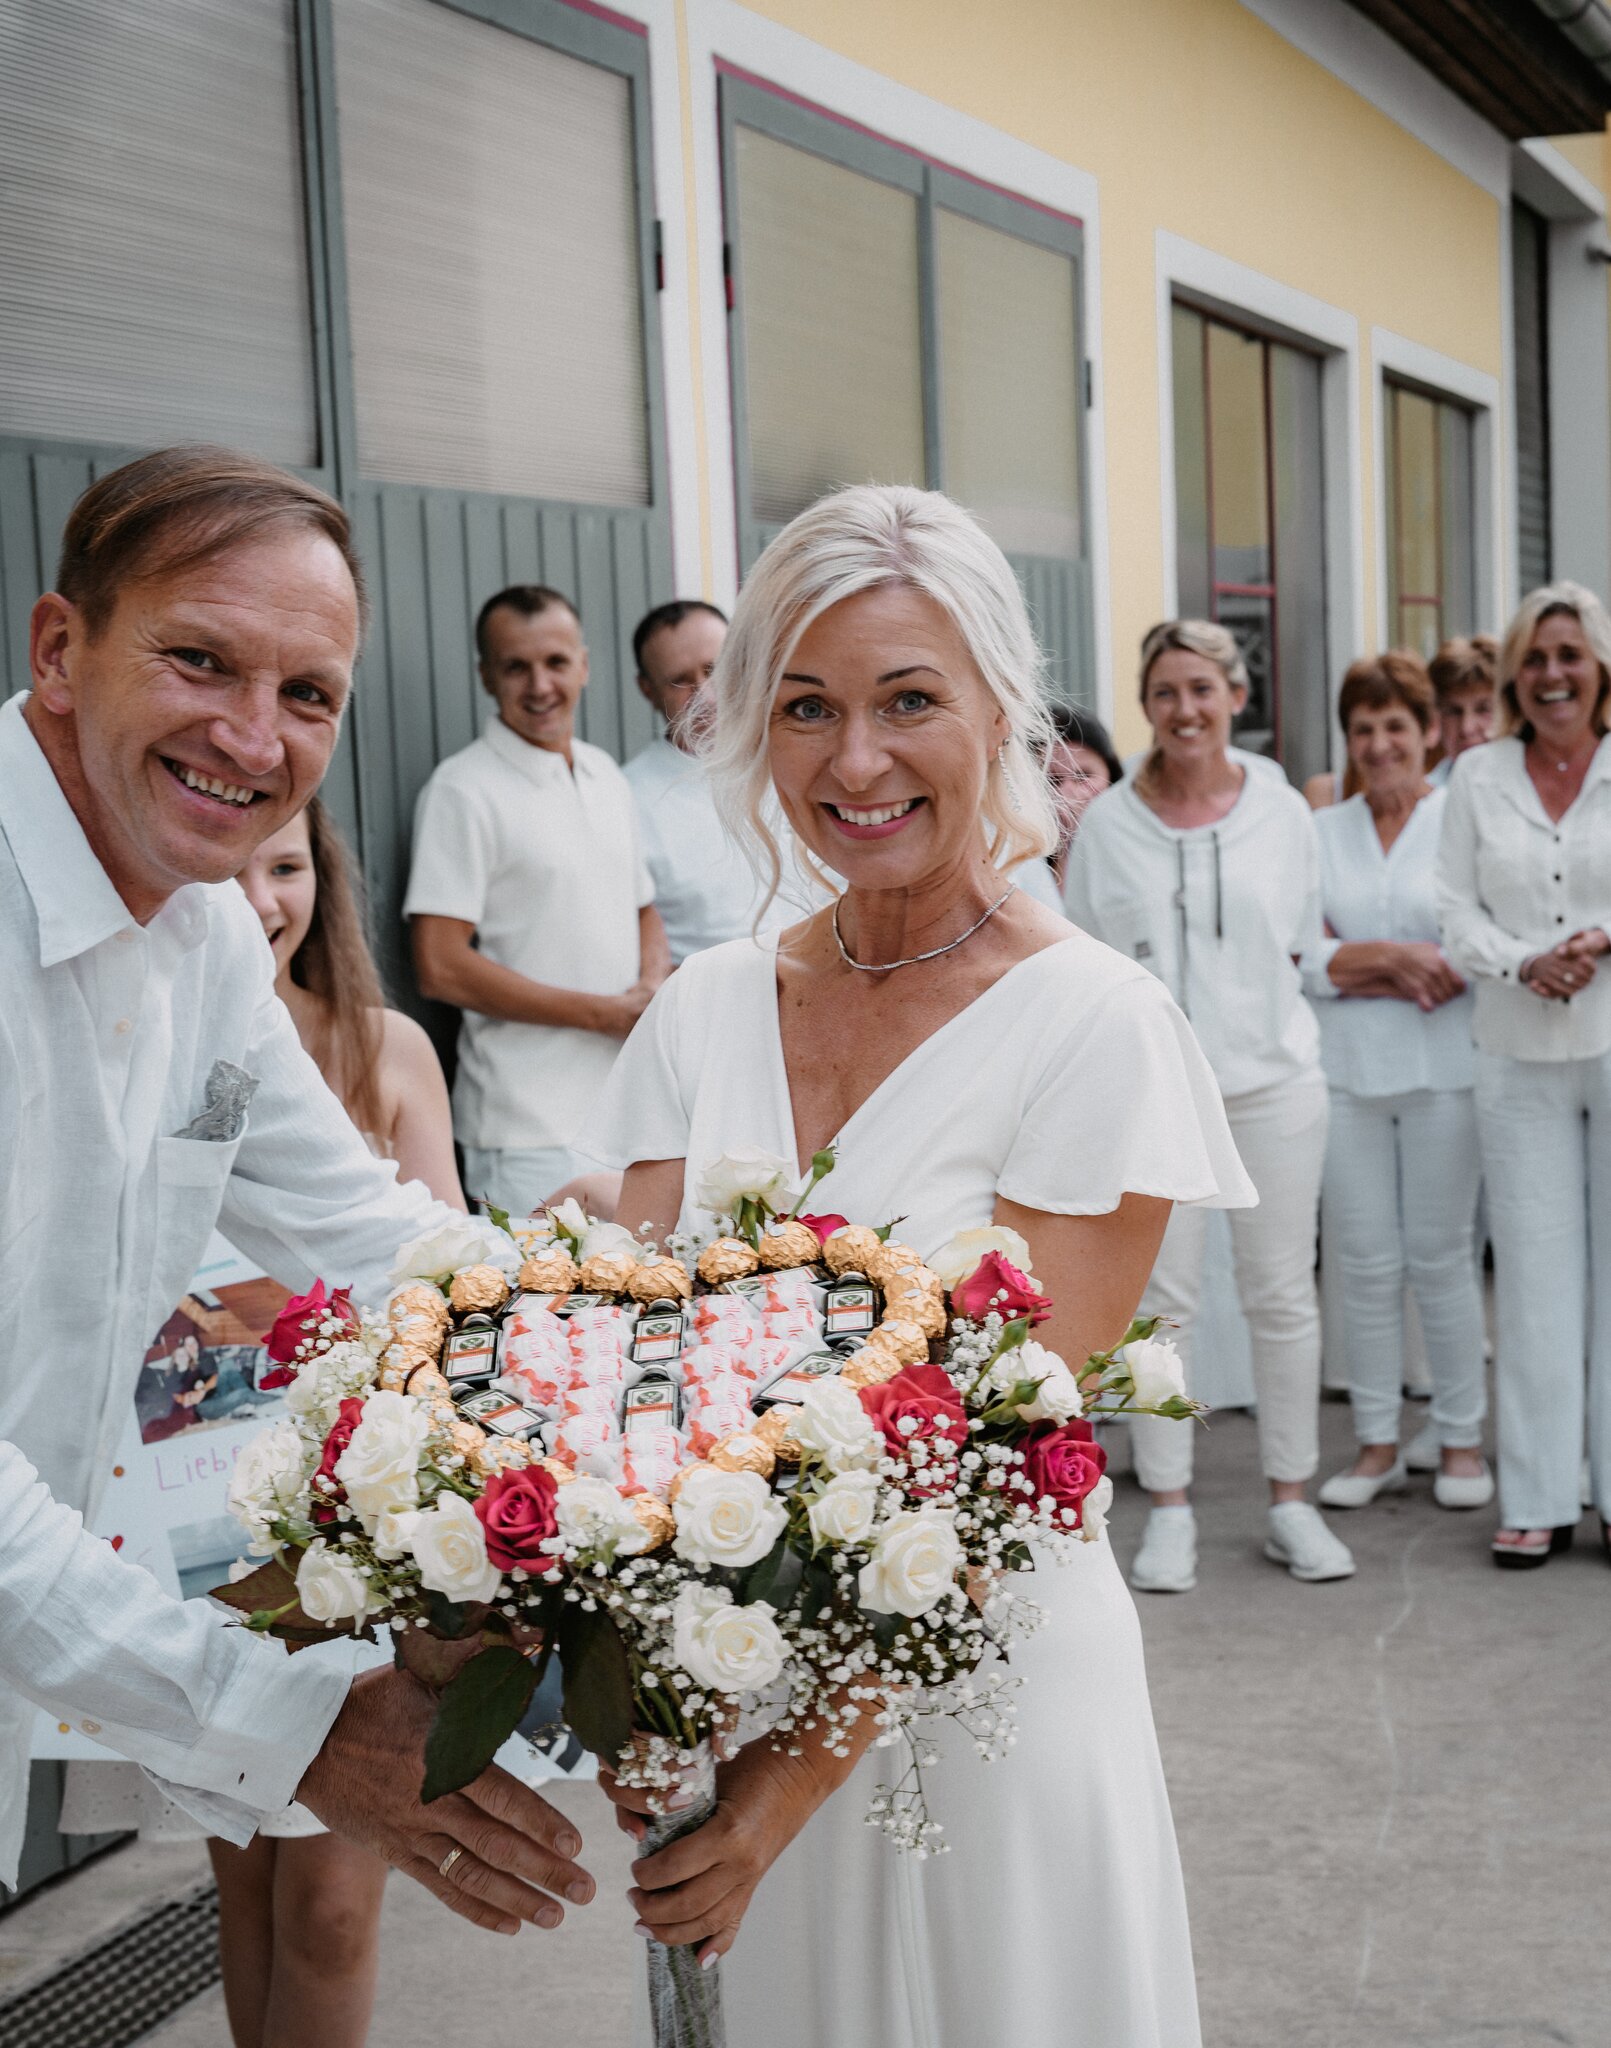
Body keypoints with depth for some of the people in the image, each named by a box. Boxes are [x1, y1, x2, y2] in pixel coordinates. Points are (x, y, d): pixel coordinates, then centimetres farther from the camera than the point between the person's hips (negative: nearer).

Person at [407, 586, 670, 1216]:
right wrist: (607, 1014, -13)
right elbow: (440, 968, -15)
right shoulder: (464, 790, -9)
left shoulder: (605, 775, 13)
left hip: (634, 1110, 7)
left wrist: (653, 991, -1)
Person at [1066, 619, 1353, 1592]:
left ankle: (1293, 1502, 18)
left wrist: (1259, 1019, 1)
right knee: (1161, 1299, 2)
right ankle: (1170, 1511, 13)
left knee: (1283, 1294, 6)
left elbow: (1302, 947, 13)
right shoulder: (1107, 825, 2)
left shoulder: (1284, 812, 4)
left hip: (1274, 1082, 1)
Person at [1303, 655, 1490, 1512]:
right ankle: (1377, 1442, 15)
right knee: (1362, 1263, 5)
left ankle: (1461, 1440, 15)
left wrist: (1358, 971, -12)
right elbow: (1297, 954, 2)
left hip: (1443, 1067, -2)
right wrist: (1389, 959, -13)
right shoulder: (1320, 832, 10)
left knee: (1441, 1257, 3)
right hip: (1344, 1071, 3)